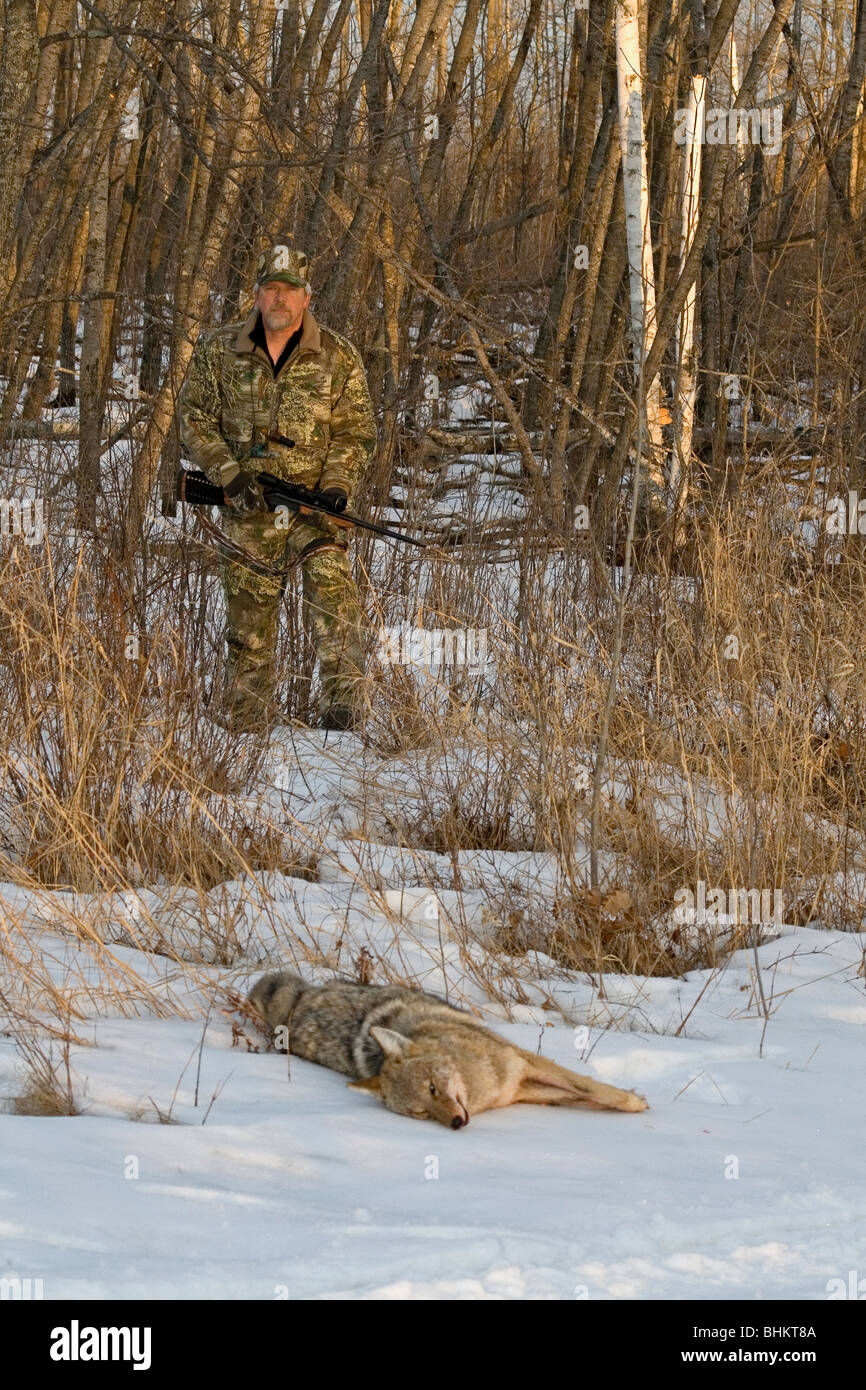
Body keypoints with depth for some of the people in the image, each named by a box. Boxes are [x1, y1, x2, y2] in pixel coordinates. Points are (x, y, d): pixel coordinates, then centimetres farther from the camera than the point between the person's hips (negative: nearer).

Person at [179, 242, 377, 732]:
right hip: (248, 509, 1)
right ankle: (244, 731, 17)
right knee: (249, 624, 6)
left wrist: (336, 487, -12)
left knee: (332, 588, -22)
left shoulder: (339, 356, 1)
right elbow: (196, 422, 5)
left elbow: (356, 430, 3)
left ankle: (343, 713, -18)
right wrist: (231, 474, -10)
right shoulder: (219, 352, 3)